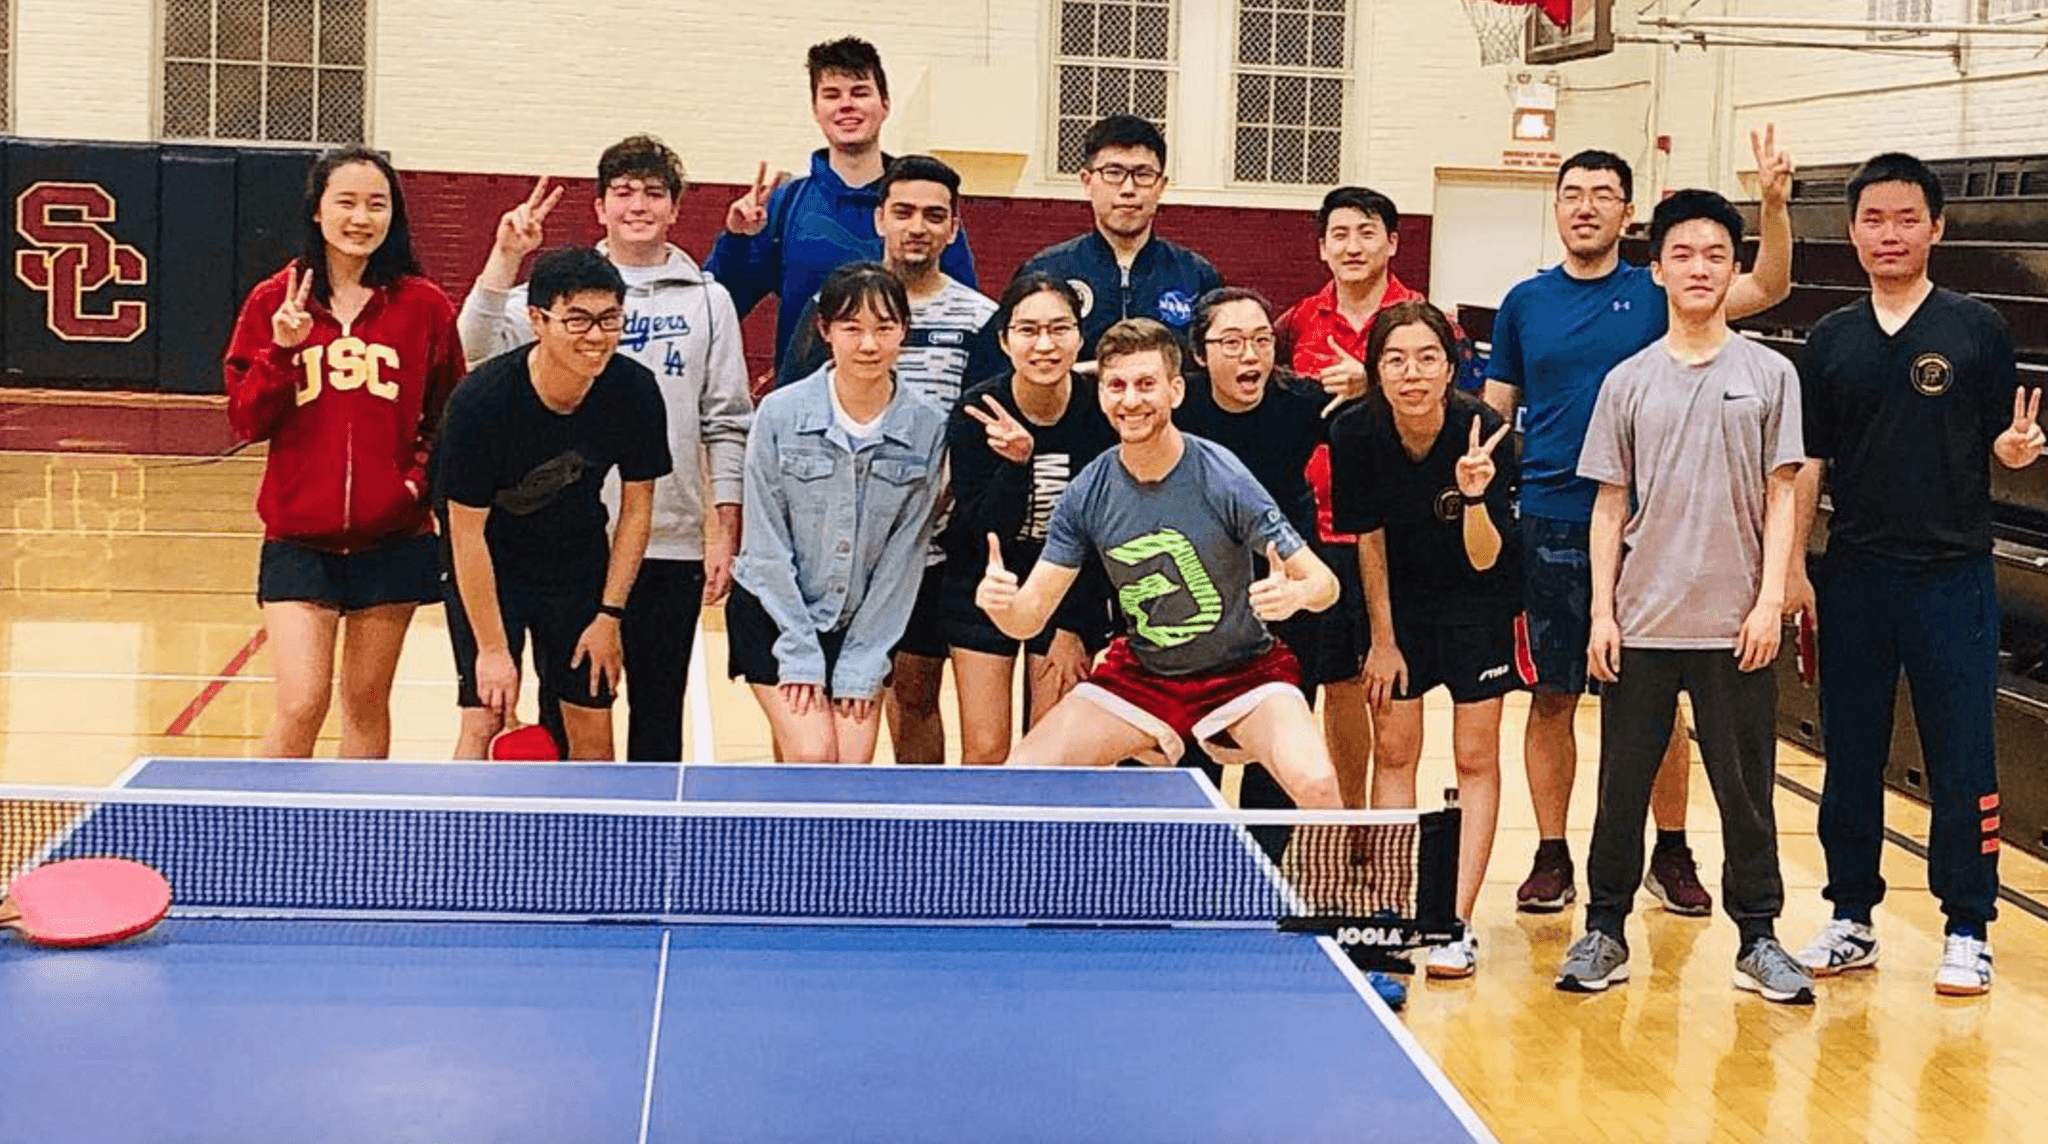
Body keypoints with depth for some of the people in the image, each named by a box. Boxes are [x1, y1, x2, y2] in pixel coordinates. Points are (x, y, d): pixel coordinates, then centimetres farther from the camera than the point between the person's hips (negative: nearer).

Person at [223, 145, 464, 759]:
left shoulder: (425, 306, 1)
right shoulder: (274, 301, 2)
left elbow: (450, 414, 9)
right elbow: (246, 421, 0)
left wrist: (421, 477, -8)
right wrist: (281, 350, -14)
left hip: (392, 539, 1)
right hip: (299, 537, -1)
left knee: (366, 706, 10)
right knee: (301, 705, -9)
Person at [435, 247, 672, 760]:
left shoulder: (635, 391, -18)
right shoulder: (481, 400, -28)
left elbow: (637, 507, -4)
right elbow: (468, 532, -20)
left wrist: (610, 614, -6)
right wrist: (493, 648, -18)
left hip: (579, 560, 3)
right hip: (489, 565, -3)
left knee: (592, 725, 3)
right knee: (484, 718, -10)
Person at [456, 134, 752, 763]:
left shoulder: (707, 300, 6)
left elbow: (727, 425, 6)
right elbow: (477, 351, -8)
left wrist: (725, 531, 0)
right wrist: (505, 258, -17)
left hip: (673, 545, 1)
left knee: (658, 712, 9)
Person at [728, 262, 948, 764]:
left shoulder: (928, 429, -8)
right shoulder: (780, 414, -12)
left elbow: (903, 557, -5)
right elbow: (767, 547, -8)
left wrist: (860, 667, -6)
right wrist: (800, 655, -10)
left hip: (866, 623, 2)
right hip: (773, 614, -2)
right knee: (812, 755, -13)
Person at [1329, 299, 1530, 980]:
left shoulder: (1482, 433, -27)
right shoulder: (1356, 435, -20)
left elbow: (1485, 559, -24)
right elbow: (1369, 539, -6)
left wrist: (1474, 496, -43)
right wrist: (1382, 638, -1)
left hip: (1479, 601, -2)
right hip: (1401, 599, 2)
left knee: (1476, 756, -2)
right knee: (1394, 750, 1)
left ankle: (1459, 923, 0)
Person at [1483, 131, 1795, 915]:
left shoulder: (1658, 293, 3)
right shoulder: (1525, 304, 7)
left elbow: (1767, 288, -7)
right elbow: (1495, 413, 10)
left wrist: (1773, 203, -22)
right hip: (1549, 525, 1)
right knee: (1552, 695, 5)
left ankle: (1671, 853, 18)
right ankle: (1552, 858, 15)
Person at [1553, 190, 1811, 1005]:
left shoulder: (1769, 374, 3)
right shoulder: (1629, 382, 6)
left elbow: (1781, 498, 2)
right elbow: (1610, 507, 7)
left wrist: (1770, 601, -7)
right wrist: (1601, 613, 0)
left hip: (1736, 626, -1)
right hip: (1640, 623, 1)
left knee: (1746, 788, 5)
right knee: (1623, 782, 6)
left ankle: (1758, 938, 16)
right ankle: (1605, 931, 16)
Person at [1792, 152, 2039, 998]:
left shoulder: (1975, 328, 1)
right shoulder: (1832, 340, 7)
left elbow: (2003, 443, 3)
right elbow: (1808, 460, 10)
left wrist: (2017, 446, -20)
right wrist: (1792, 564, 6)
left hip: (1952, 572, -3)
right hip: (1854, 574, 3)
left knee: (1962, 760, 0)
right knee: (1850, 754, 9)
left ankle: (1967, 930, 11)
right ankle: (1851, 919, 20)